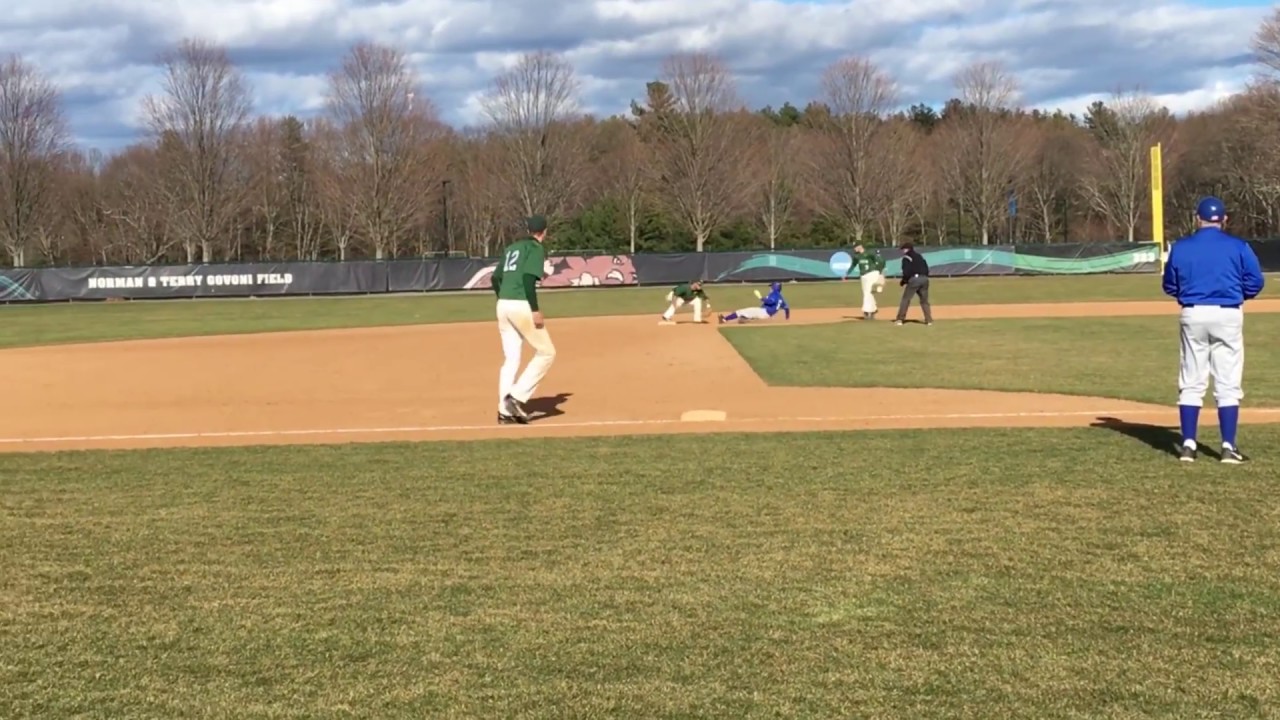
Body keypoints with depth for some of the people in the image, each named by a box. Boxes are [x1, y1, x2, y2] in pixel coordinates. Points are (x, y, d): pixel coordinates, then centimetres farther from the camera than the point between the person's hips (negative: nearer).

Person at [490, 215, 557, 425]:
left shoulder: (512, 248, 20)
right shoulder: (536, 248, -3)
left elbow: (496, 278, 18)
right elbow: (528, 278, -17)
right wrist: (535, 310, -19)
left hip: (503, 305, 8)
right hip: (521, 306, -8)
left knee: (510, 358, 11)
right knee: (546, 352, 2)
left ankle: (505, 410, 8)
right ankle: (517, 396, -7)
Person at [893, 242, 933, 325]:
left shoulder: (906, 258, 2)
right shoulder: (919, 256, 23)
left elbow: (907, 271, -10)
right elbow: (926, 269, 18)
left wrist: (903, 281, 1)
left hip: (914, 279, -6)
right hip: (924, 279, 6)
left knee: (906, 299, -1)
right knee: (924, 300, 13)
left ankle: (900, 319, -6)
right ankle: (929, 320, 7)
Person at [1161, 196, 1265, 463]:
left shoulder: (1181, 247, 2)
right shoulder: (1238, 247, -2)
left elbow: (1170, 286, 8)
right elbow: (1255, 283, -3)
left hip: (1192, 315, 1)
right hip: (1227, 315, -1)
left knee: (1191, 384, 8)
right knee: (1228, 384, 3)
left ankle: (1188, 445, 5)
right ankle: (1228, 447, 1)